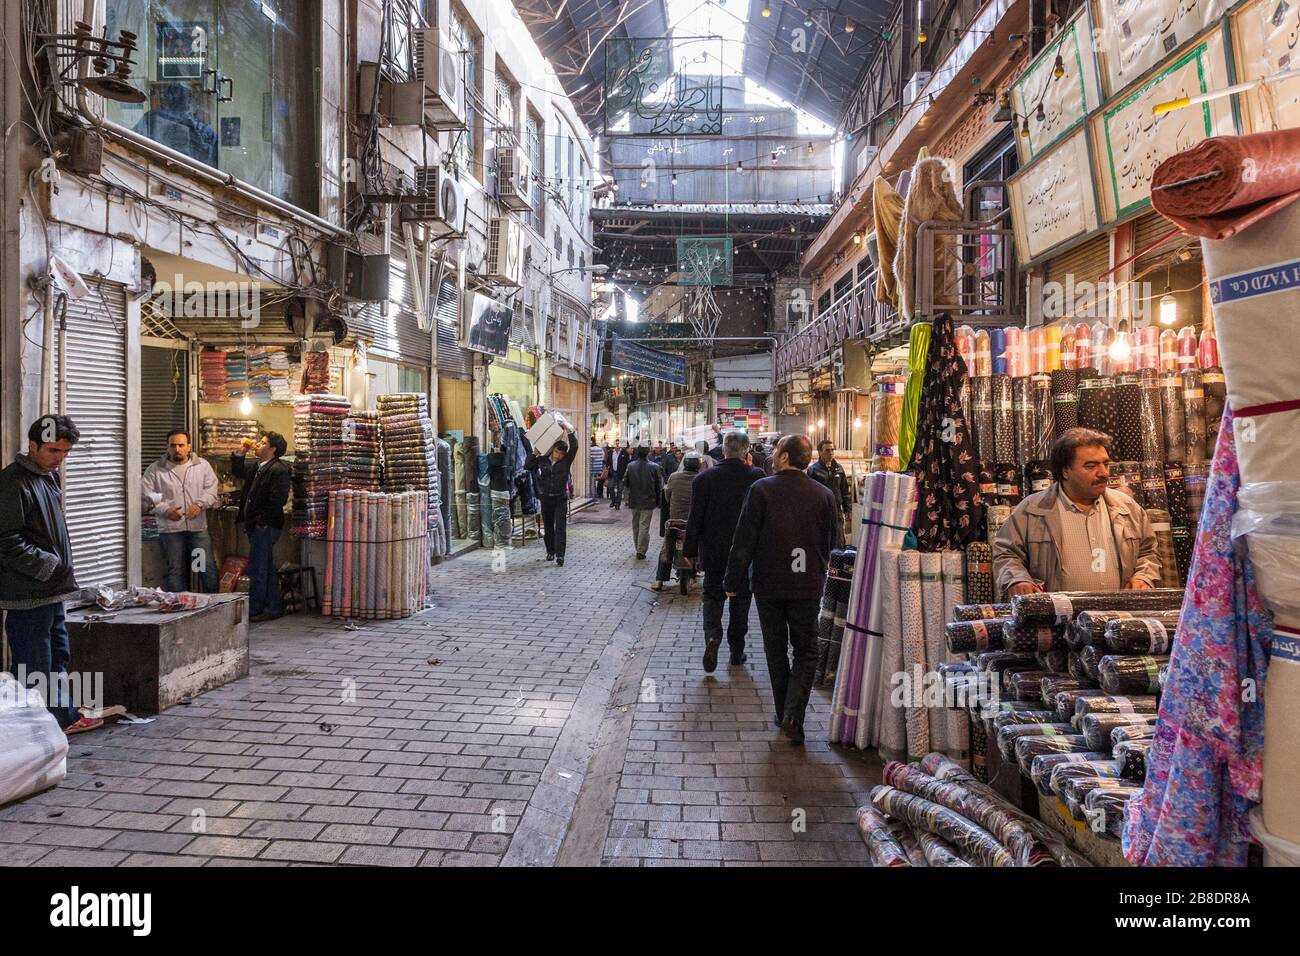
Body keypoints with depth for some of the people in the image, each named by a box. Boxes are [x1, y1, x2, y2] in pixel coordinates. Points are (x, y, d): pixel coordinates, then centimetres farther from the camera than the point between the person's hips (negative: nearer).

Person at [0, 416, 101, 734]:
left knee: (59, 655, 19)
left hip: (51, 591, 10)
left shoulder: (49, 476, 13)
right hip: (27, 593, -10)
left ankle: (65, 717, 32)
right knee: (34, 667, -4)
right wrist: (49, 565, -18)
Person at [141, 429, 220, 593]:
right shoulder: (155, 469, 4)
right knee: (176, 570, 5)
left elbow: (211, 489, 3)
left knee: (208, 566, 0)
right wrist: (165, 510, -11)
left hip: (198, 526, 1)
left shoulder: (202, 465, 7)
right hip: (170, 528, -1)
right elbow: (146, 494, 1)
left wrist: (199, 504, -13)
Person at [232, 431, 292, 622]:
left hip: (266, 526, -10)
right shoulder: (257, 467, 15)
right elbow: (237, 471, 30)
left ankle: (254, 609, 2)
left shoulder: (278, 470, -15)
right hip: (257, 526, 10)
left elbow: (278, 499, -22)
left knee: (257, 570, -5)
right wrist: (241, 452, 15)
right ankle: (271, 608, 21)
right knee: (267, 569, 14)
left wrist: (261, 519, -18)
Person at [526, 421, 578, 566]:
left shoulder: (566, 461, -5)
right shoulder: (542, 460, 2)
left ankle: (559, 555, -11)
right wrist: (534, 453, -6)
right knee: (548, 527, 12)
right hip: (546, 498, 3)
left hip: (561, 499, -3)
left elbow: (574, 447, -18)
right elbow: (527, 466, 2)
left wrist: (570, 431, -24)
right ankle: (550, 552, 26)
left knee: (560, 527, -9)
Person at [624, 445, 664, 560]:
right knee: (644, 526, 0)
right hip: (648, 501, -3)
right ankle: (641, 551, -2)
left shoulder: (630, 466, -6)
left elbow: (626, 483, 0)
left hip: (634, 501, 3)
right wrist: (658, 500, 4)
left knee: (635, 526, 16)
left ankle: (638, 549, 27)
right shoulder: (654, 467, -13)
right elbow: (659, 485, -7)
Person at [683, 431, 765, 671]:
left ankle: (712, 635, -12)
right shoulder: (756, 477, -10)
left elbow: (695, 519, -6)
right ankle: (737, 651, 20)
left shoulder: (705, 478, -9)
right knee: (741, 599, 14)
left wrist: (690, 551, 0)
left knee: (713, 596, 13)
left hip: (713, 552, 0)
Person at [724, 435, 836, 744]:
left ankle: (784, 713, 22)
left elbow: (744, 541, -11)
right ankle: (793, 714, -5)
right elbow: (829, 543, 8)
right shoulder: (824, 495, -2)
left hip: (768, 584, -1)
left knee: (776, 651, 14)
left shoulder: (761, 490, -11)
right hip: (808, 587, 1)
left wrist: (733, 580, -3)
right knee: (806, 652, 10)